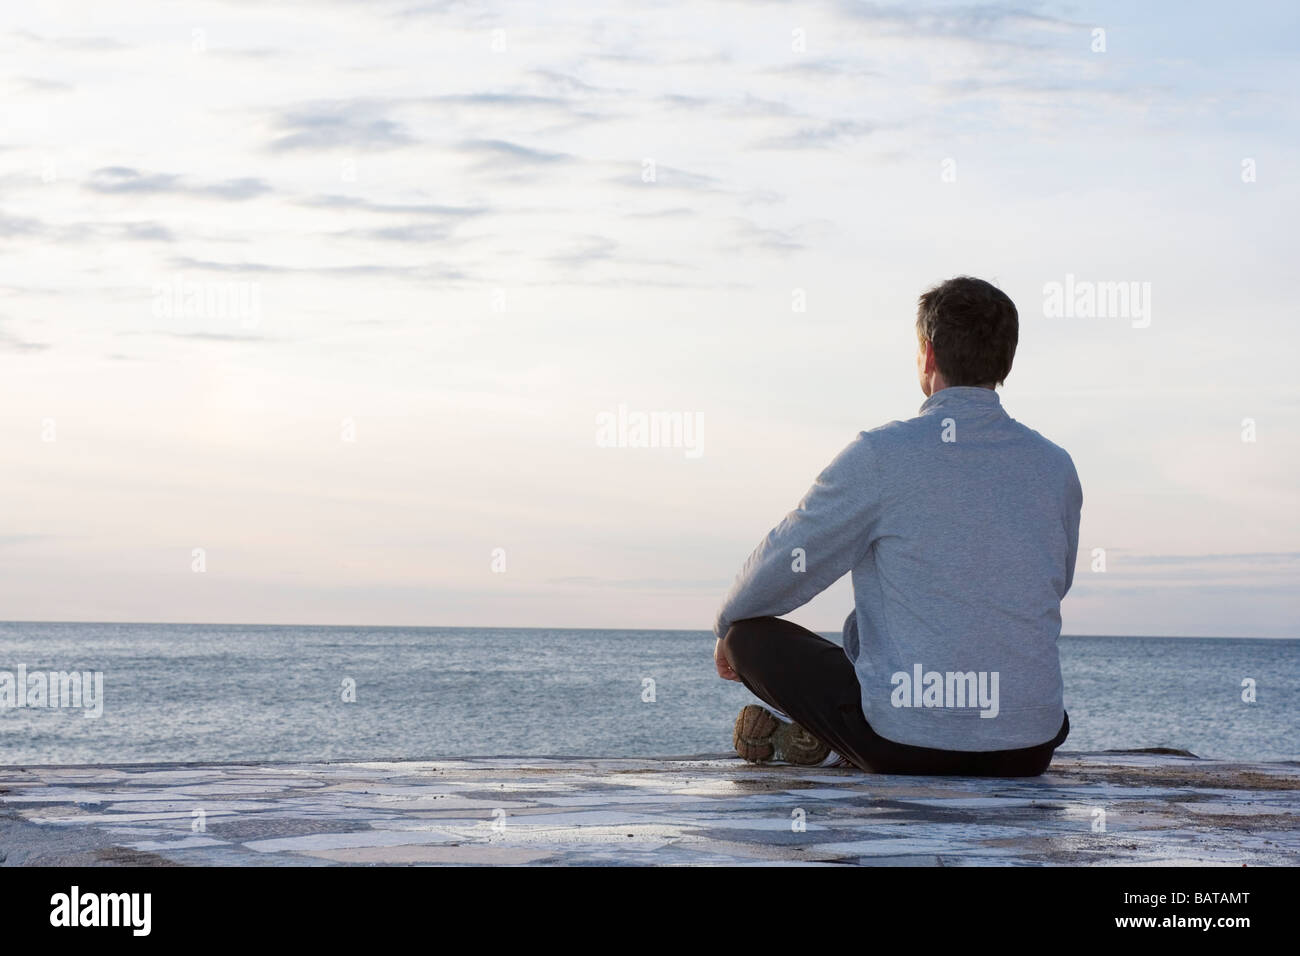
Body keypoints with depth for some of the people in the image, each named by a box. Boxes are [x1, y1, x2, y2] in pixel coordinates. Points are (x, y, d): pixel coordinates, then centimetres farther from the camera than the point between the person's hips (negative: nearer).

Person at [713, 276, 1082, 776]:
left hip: (910, 745, -3)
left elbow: (781, 570, 0)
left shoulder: (881, 455, -10)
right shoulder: (1056, 467, 4)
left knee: (751, 633, 15)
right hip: (1028, 753, 3)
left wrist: (727, 630, 22)